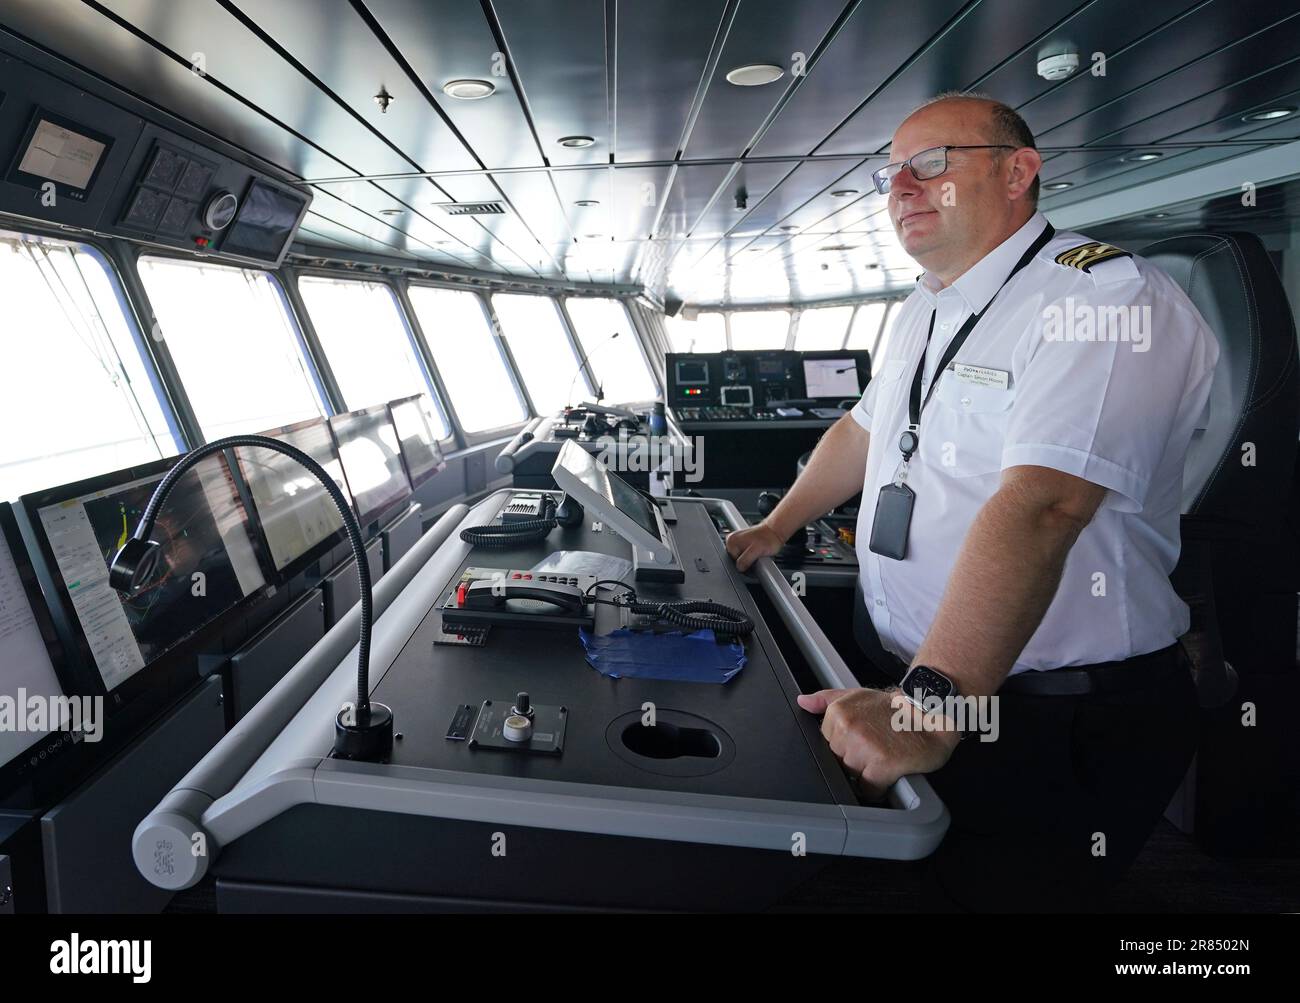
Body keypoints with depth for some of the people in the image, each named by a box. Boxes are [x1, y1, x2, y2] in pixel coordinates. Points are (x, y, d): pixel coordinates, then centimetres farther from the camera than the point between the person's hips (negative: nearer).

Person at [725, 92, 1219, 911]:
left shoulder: (1105, 299, -21)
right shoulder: (924, 313, 8)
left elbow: (1037, 509, -34)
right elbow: (865, 430, 22)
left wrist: (929, 707, -41)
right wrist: (776, 528, 23)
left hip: (1059, 728, -7)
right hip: (907, 680, 8)